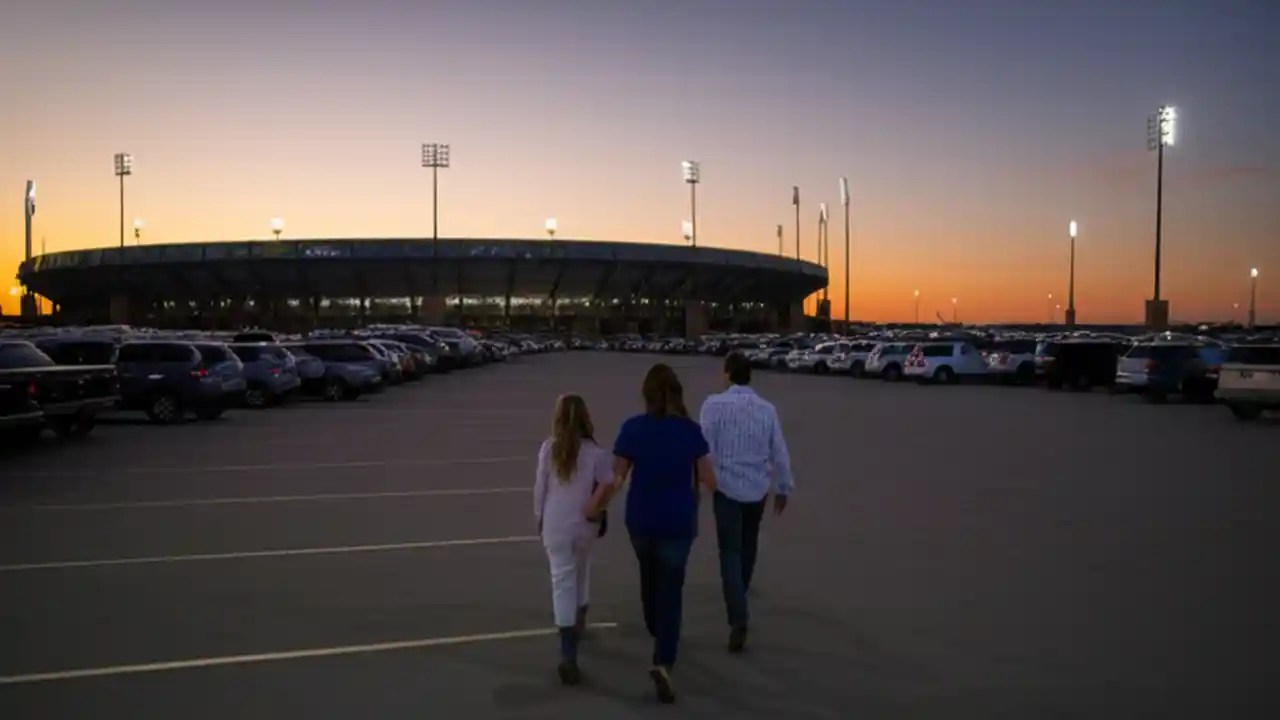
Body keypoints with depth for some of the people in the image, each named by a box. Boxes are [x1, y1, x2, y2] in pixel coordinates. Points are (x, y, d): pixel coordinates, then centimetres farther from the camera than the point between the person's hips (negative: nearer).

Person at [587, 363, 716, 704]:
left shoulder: (633, 428, -10)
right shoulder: (690, 430, -9)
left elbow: (615, 479, -9)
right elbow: (709, 481, -4)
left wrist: (593, 507, 5)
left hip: (641, 519, 2)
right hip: (678, 522, -2)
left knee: (649, 577, 26)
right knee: (671, 589, 5)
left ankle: (656, 631, 50)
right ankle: (663, 662, -9)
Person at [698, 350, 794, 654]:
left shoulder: (715, 404, -11)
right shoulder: (767, 409, 0)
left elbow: (705, 447, -13)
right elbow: (779, 453, 5)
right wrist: (783, 487, 16)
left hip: (727, 486, -3)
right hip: (758, 487, 4)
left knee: (730, 551, -2)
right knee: (747, 546, 23)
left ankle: (739, 618, -14)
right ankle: (739, 596, 40)